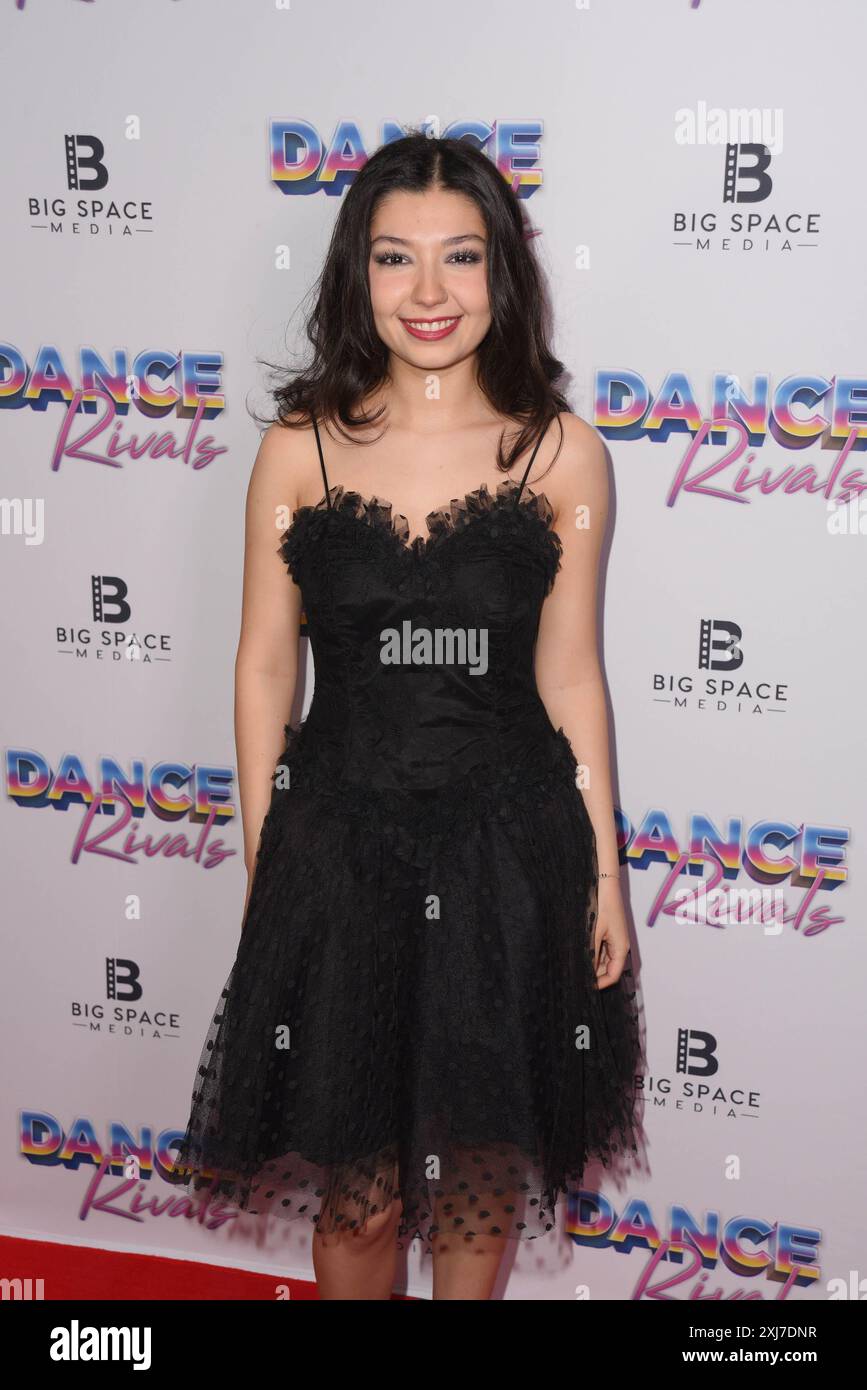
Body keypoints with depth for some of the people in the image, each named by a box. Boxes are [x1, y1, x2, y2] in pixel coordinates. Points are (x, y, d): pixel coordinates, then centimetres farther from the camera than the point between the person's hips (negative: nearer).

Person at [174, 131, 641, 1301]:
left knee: (486, 1159, 18)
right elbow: (264, 670, 1)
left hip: (508, 848, 0)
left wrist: (604, 872, 2)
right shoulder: (301, 448, -5)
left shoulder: (564, 454, -5)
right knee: (354, 1177, 14)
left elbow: (568, 677, 0)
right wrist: (263, 863, 1)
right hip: (338, 844, 0)